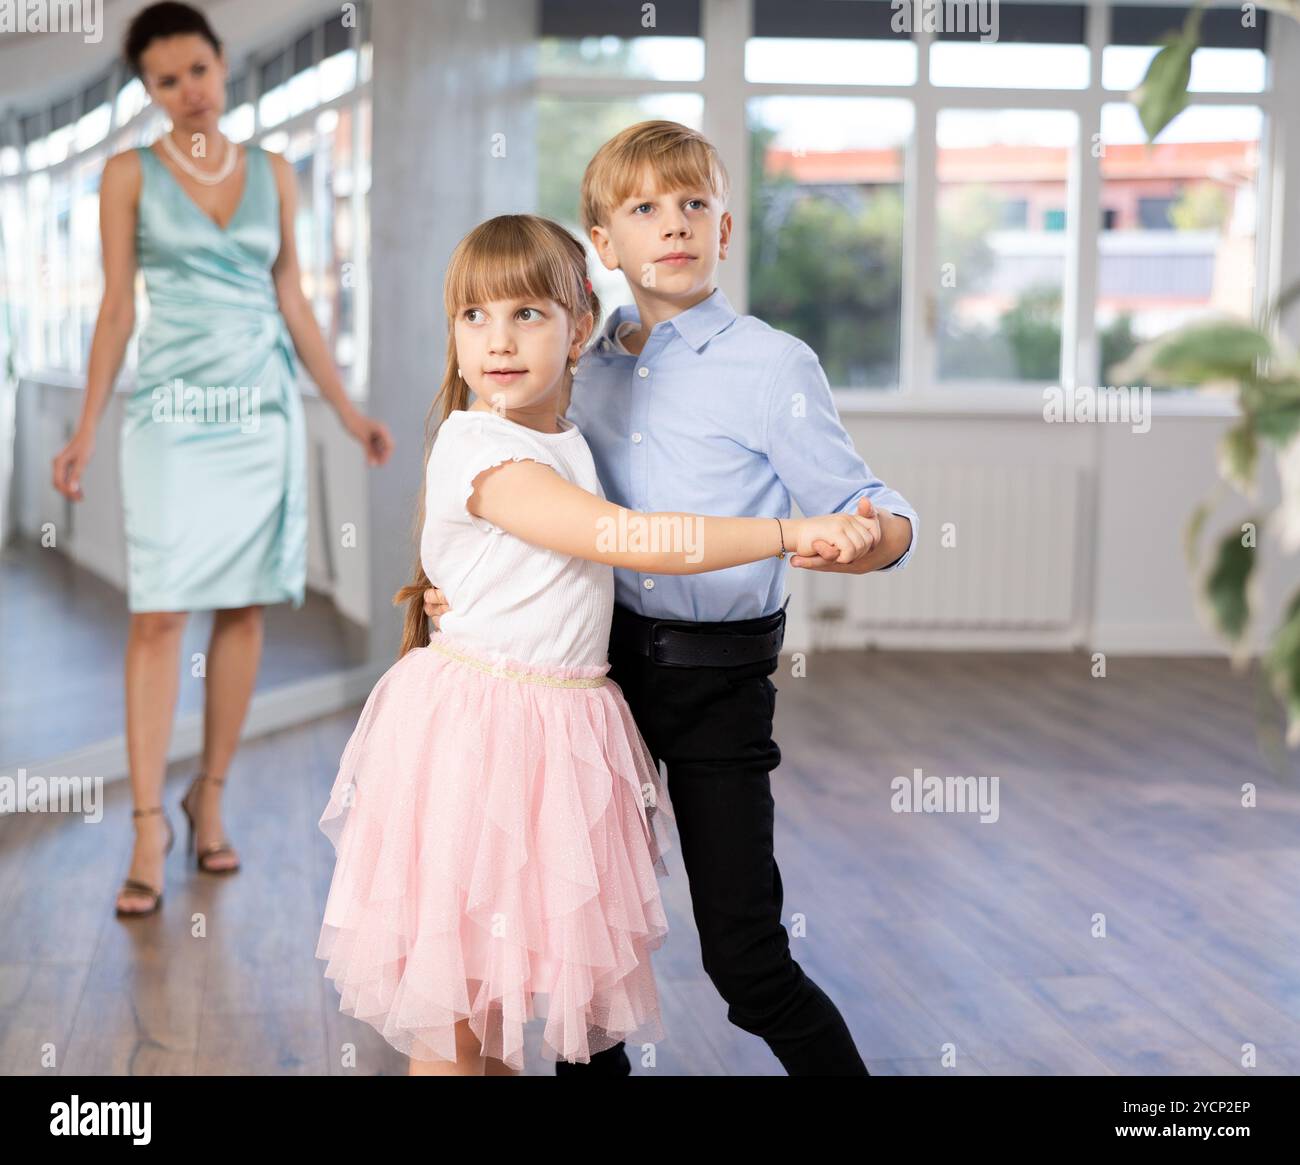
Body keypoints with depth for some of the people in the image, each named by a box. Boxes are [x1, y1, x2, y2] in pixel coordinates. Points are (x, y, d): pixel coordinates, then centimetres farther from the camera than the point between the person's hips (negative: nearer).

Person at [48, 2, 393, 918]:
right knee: (159, 614, -9)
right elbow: (118, 305, 1)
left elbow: (292, 300, 13)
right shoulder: (131, 174, 3)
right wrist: (87, 431, -4)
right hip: (173, 413, -3)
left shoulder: (272, 173, 10)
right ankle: (149, 826, -6)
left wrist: (349, 411, 10)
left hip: (264, 410, 3)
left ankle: (211, 798, 15)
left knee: (245, 608, 3)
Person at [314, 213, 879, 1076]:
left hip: (563, 726, 8)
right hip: (479, 723, -8)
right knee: (453, 974, 2)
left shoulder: (563, 439, 10)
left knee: (506, 946, 18)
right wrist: (793, 534, -25)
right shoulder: (483, 453, -19)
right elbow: (629, 539, -26)